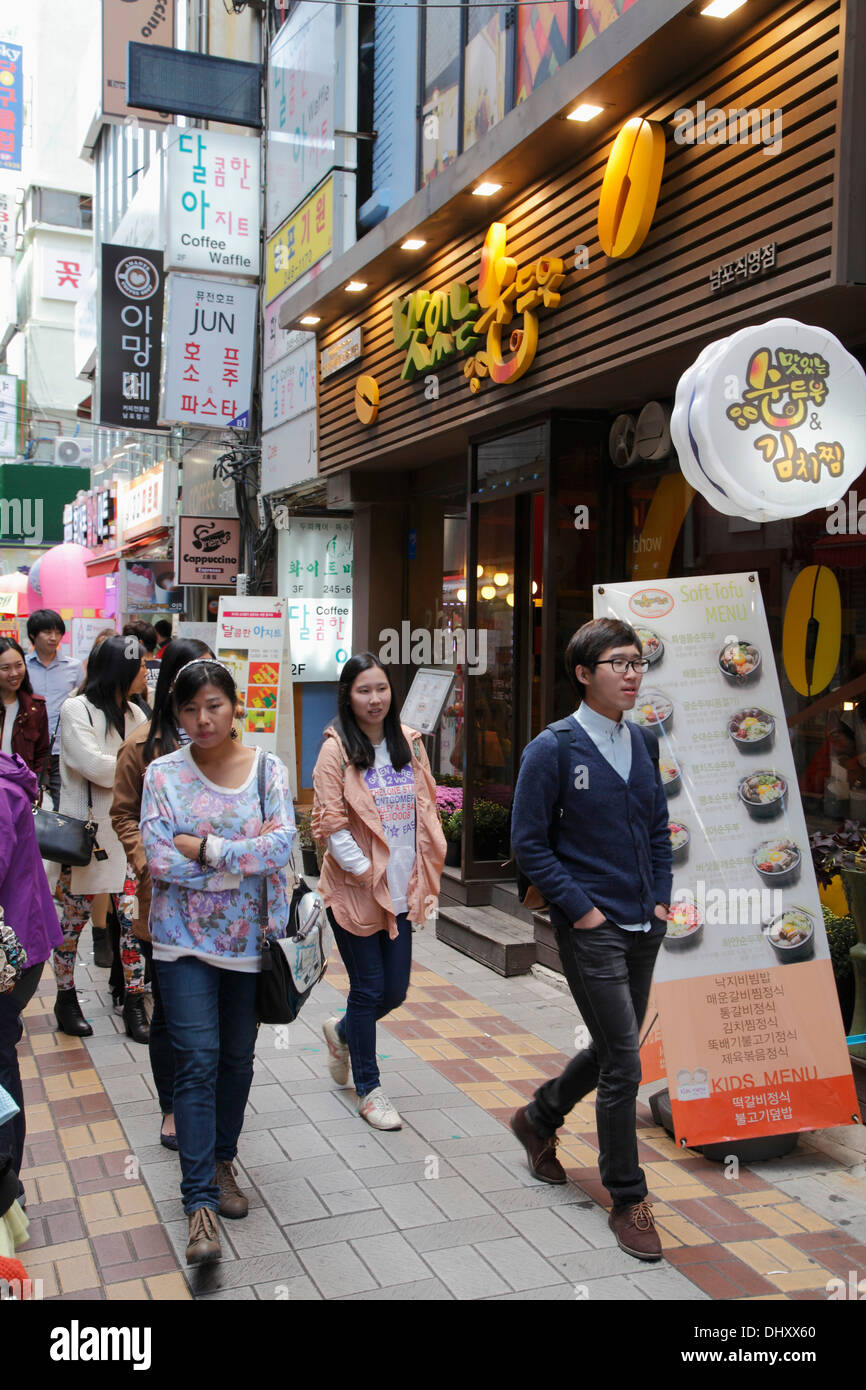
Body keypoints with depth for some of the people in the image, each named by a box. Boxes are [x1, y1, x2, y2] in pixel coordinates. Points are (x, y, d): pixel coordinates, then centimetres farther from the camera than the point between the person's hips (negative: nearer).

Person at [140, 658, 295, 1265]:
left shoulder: (269, 770, -2)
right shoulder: (163, 774, -3)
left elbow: (281, 844, -16)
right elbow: (158, 858, -12)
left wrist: (203, 847, -18)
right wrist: (240, 860, -14)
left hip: (250, 937, 2)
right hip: (185, 939, -1)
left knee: (238, 1057, 14)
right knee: (197, 1060, -8)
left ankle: (222, 1162, 36)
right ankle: (199, 1201, -2)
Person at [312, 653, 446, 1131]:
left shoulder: (409, 742, 6)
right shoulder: (337, 749, -10)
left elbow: (426, 808, 11)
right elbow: (332, 823, -13)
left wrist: (426, 876, 3)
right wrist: (367, 872, -17)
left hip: (401, 889, 5)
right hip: (355, 890, -5)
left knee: (395, 990, 11)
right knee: (368, 988, 5)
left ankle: (341, 1032, 42)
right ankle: (368, 1089, 24)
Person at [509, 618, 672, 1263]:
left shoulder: (645, 743, 7)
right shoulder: (552, 750, -12)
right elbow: (529, 844, -10)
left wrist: (661, 898, 6)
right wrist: (580, 908, -14)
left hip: (644, 927, 7)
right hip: (591, 931, -7)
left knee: (612, 1050, 18)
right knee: (624, 1065, -3)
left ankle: (538, 1119, 44)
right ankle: (629, 1200, 15)